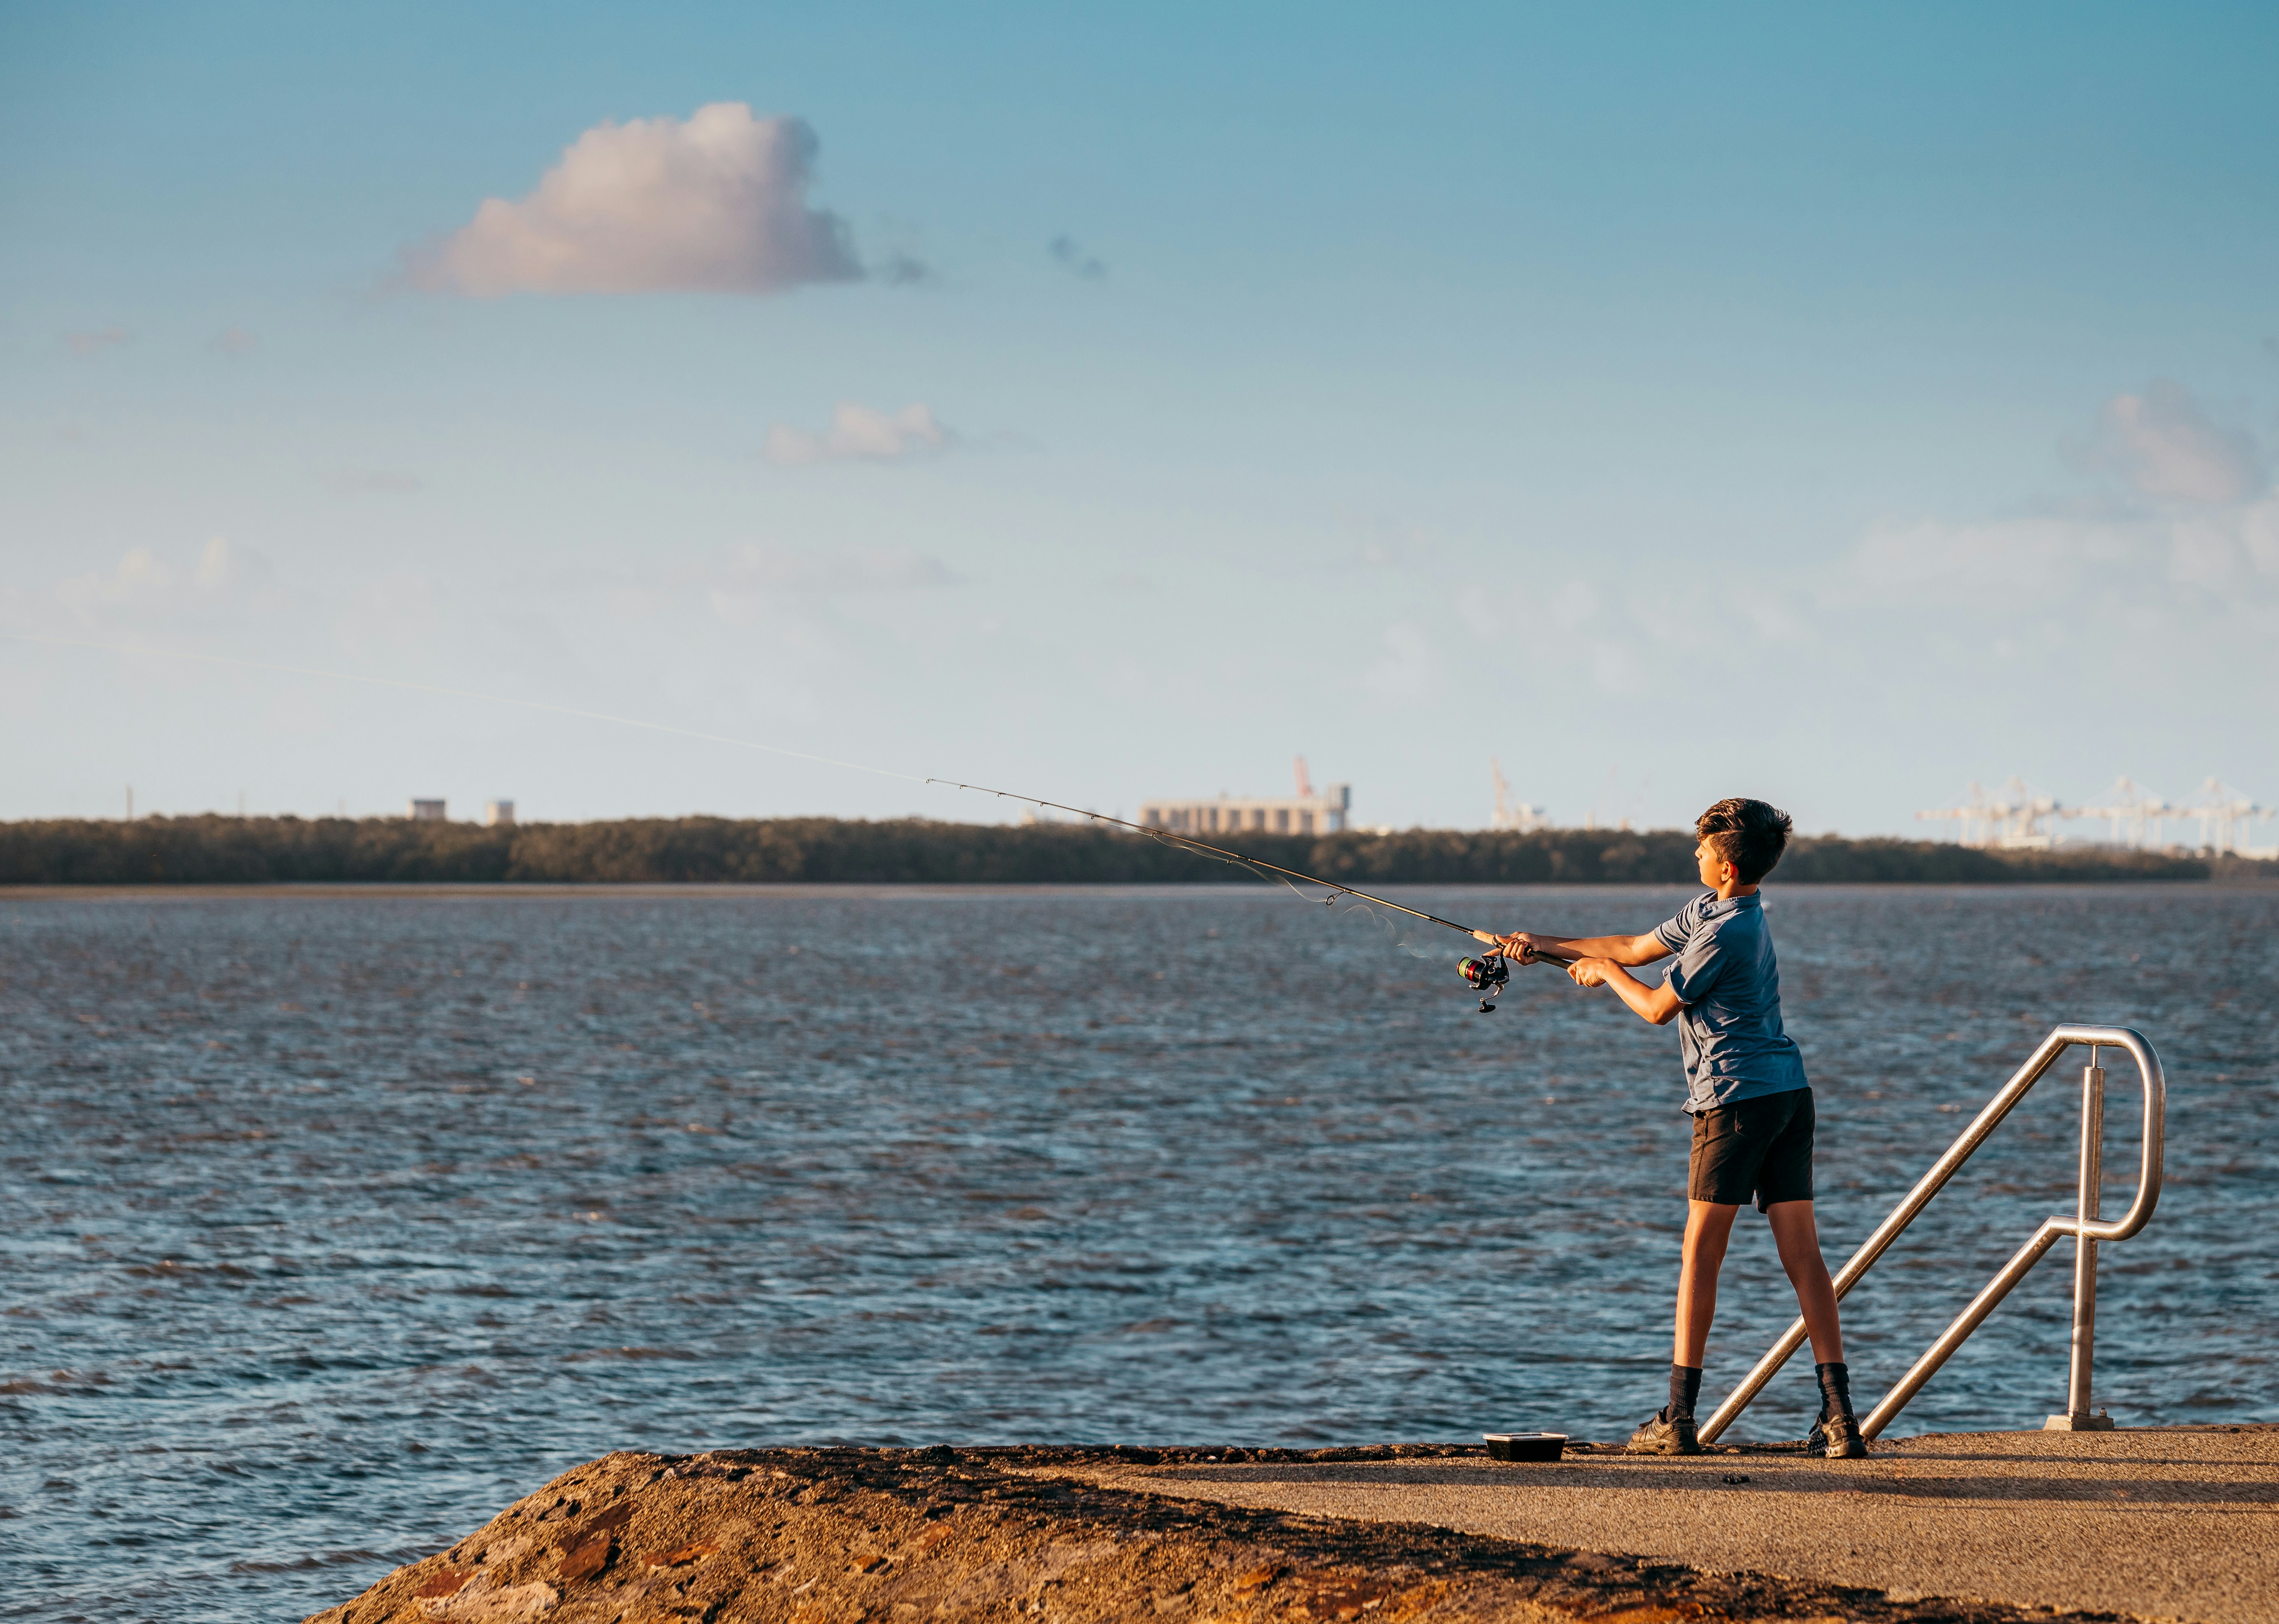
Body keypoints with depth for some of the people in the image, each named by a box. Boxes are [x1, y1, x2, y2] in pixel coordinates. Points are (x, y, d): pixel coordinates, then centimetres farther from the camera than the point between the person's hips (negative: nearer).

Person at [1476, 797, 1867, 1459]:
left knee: (1701, 1254, -1)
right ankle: (1839, 1416, -6)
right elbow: (1635, 949, 23)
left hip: (1737, 1098, -9)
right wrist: (1543, 944, 24)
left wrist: (1604, 972, 12)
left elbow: (1658, 1007, -5)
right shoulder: (1709, 910, 15)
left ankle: (1679, 1419, 1)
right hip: (1790, 1094, 9)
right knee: (1802, 1255, 1)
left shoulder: (1725, 932, -13)